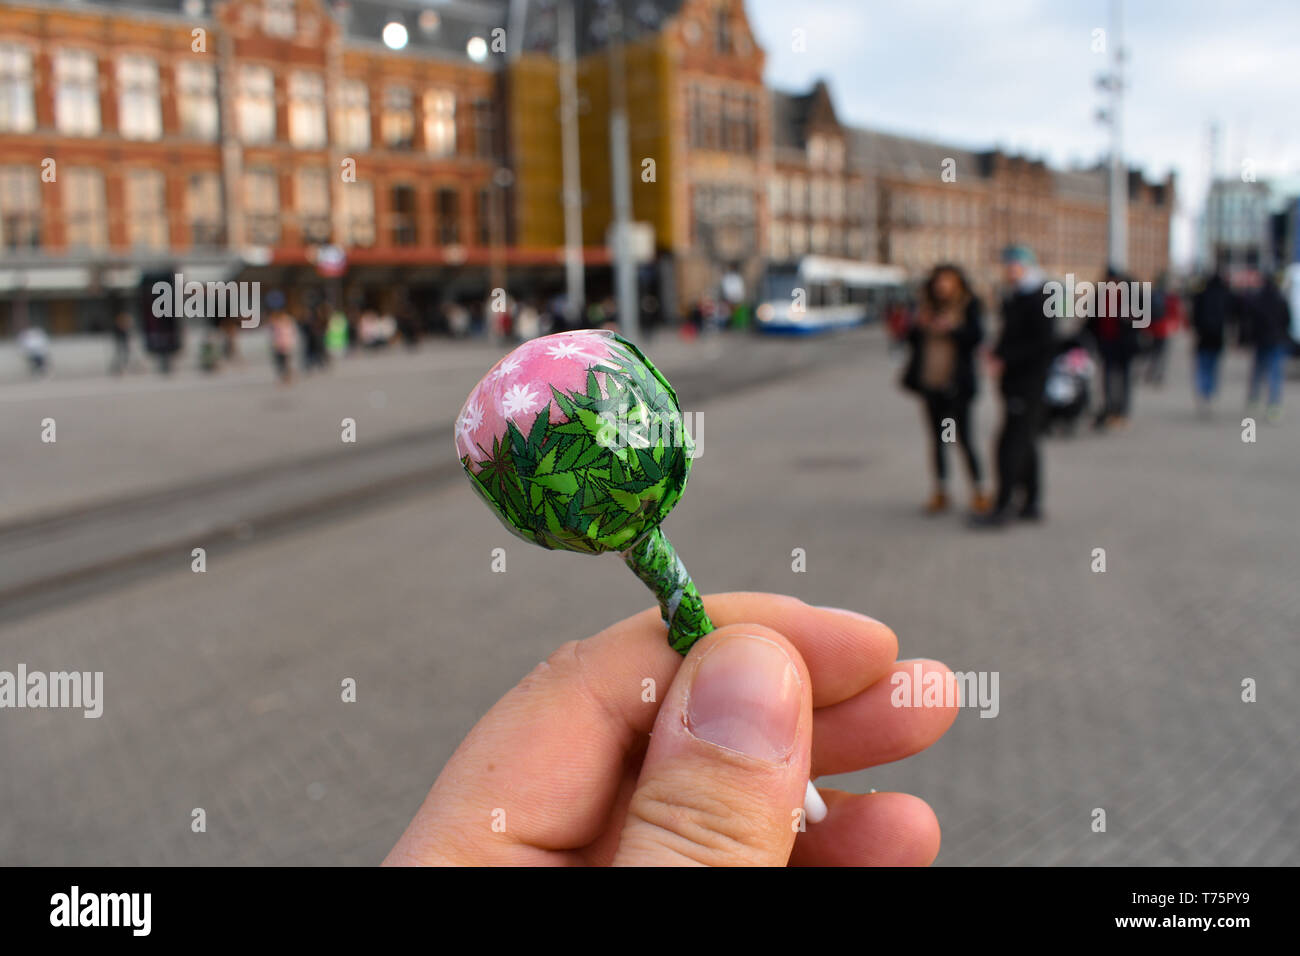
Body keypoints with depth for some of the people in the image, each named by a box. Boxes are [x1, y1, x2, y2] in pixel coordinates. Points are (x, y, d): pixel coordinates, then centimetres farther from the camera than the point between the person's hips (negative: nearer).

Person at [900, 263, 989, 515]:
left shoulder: (969, 305, -1)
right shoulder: (929, 307, 13)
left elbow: (976, 336, -12)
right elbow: (913, 340, 16)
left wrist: (953, 327, -24)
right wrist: (919, 326, -3)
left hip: (956, 384, -5)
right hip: (931, 383, 5)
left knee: (963, 438, -3)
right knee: (937, 439, 10)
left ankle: (978, 492, 9)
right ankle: (941, 492, 18)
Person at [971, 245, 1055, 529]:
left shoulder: (1038, 300, -14)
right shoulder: (1015, 298, 15)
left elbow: (1044, 343, -20)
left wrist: (1005, 359, -21)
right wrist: (997, 355, 4)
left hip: (1028, 385, -10)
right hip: (1015, 383, 10)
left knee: (1010, 444, -9)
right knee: (1025, 443, 14)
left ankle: (1002, 508, -6)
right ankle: (1031, 504, 22)